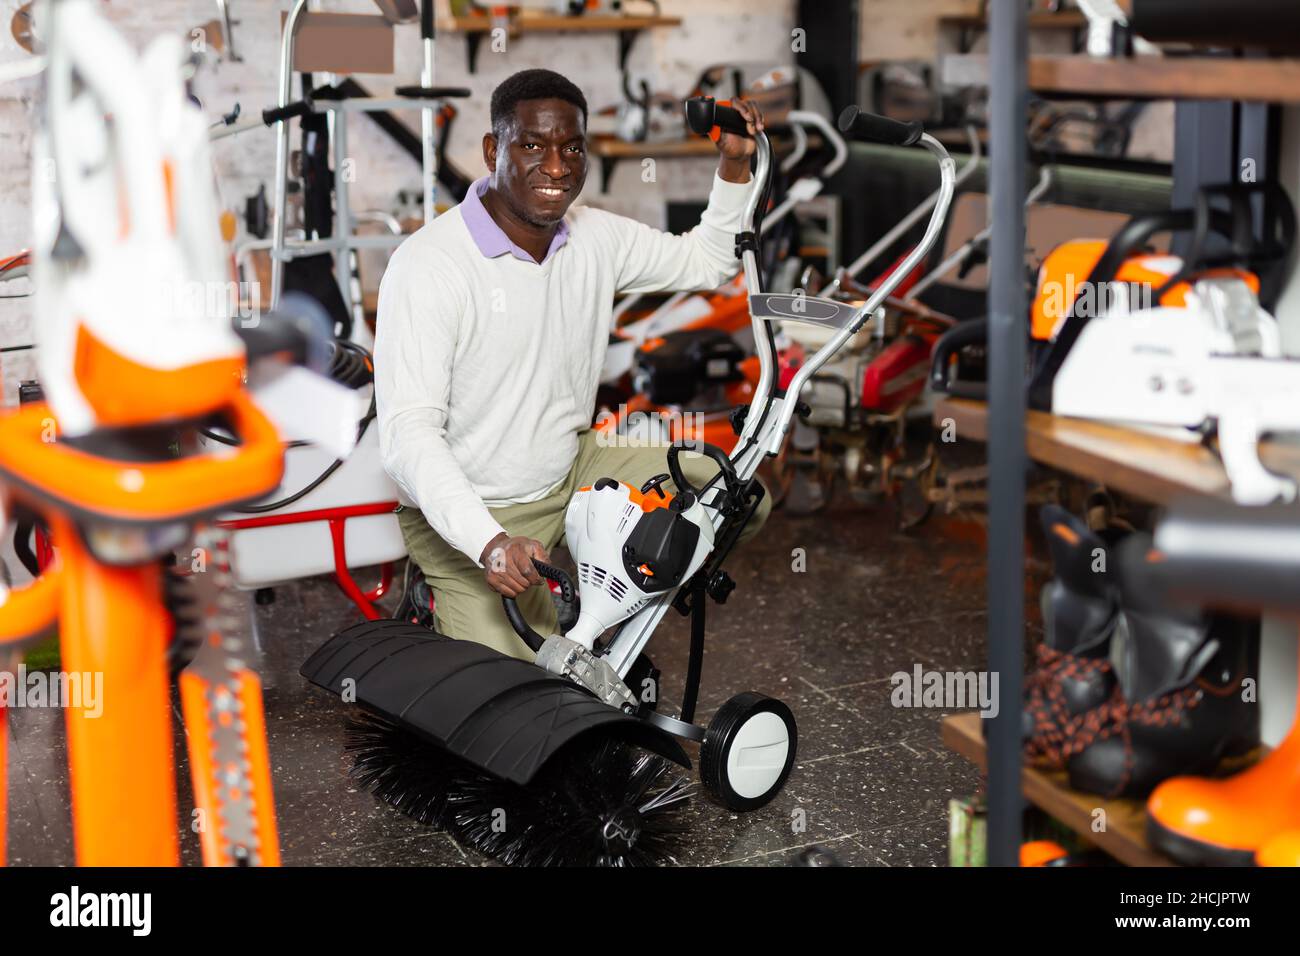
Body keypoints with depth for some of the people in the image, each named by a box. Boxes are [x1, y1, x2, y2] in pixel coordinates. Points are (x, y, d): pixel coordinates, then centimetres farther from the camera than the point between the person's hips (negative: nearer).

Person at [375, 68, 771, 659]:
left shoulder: (597, 238, -2)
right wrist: (490, 543, -41)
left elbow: (706, 262, 16)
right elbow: (409, 432, -28)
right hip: (468, 517, -6)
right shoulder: (426, 264, -22)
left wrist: (734, 164, -2)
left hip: (573, 473, 6)